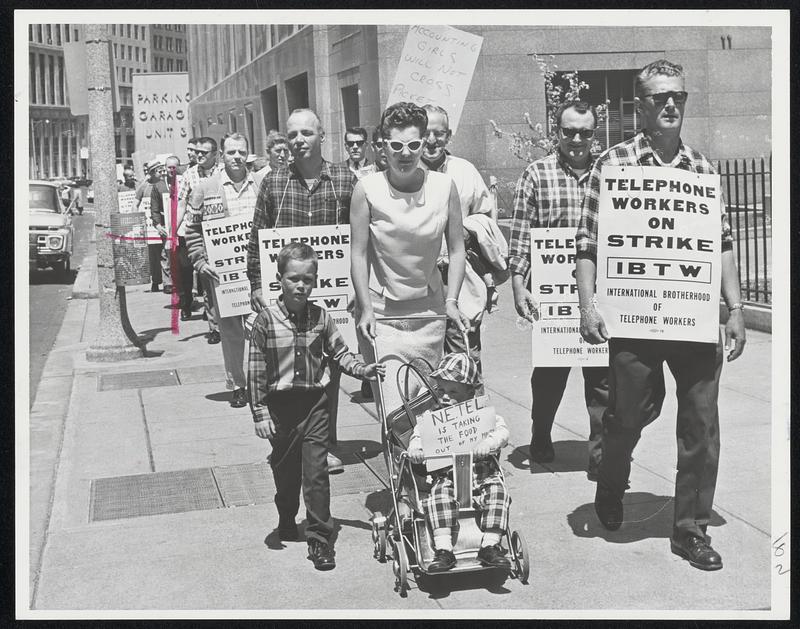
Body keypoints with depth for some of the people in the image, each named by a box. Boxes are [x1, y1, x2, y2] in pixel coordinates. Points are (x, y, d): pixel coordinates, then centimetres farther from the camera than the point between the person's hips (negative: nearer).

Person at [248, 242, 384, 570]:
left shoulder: (321, 318, -2)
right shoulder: (266, 320, -10)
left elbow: (339, 353, 8)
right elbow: (256, 369, -7)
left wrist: (362, 369, -9)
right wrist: (259, 412, -9)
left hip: (315, 400, 1)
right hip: (280, 404, 0)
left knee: (316, 469, -4)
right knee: (285, 468, 16)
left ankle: (319, 538, 3)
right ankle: (287, 521, 41)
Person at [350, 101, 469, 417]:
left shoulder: (444, 186, -3)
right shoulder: (368, 189, -8)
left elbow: (456, 250, 4)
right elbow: (358, 254, -4)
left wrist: (451, 301, -4)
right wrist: (366, 309, -9)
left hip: (429, 310, 2)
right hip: (381, 312, -2)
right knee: (393, 407, -9)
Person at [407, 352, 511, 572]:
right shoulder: (431, 417, 13)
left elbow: (501, 431, -2)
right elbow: (418, 436, 6)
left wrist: (487, 444, -22)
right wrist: (415, 449, -18)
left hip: (481, 472, 0)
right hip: (445, 474, 0)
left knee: (497, 490, -26)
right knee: (439, 493, -29)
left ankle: (490, 545, -22)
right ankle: (443, 549, -33)